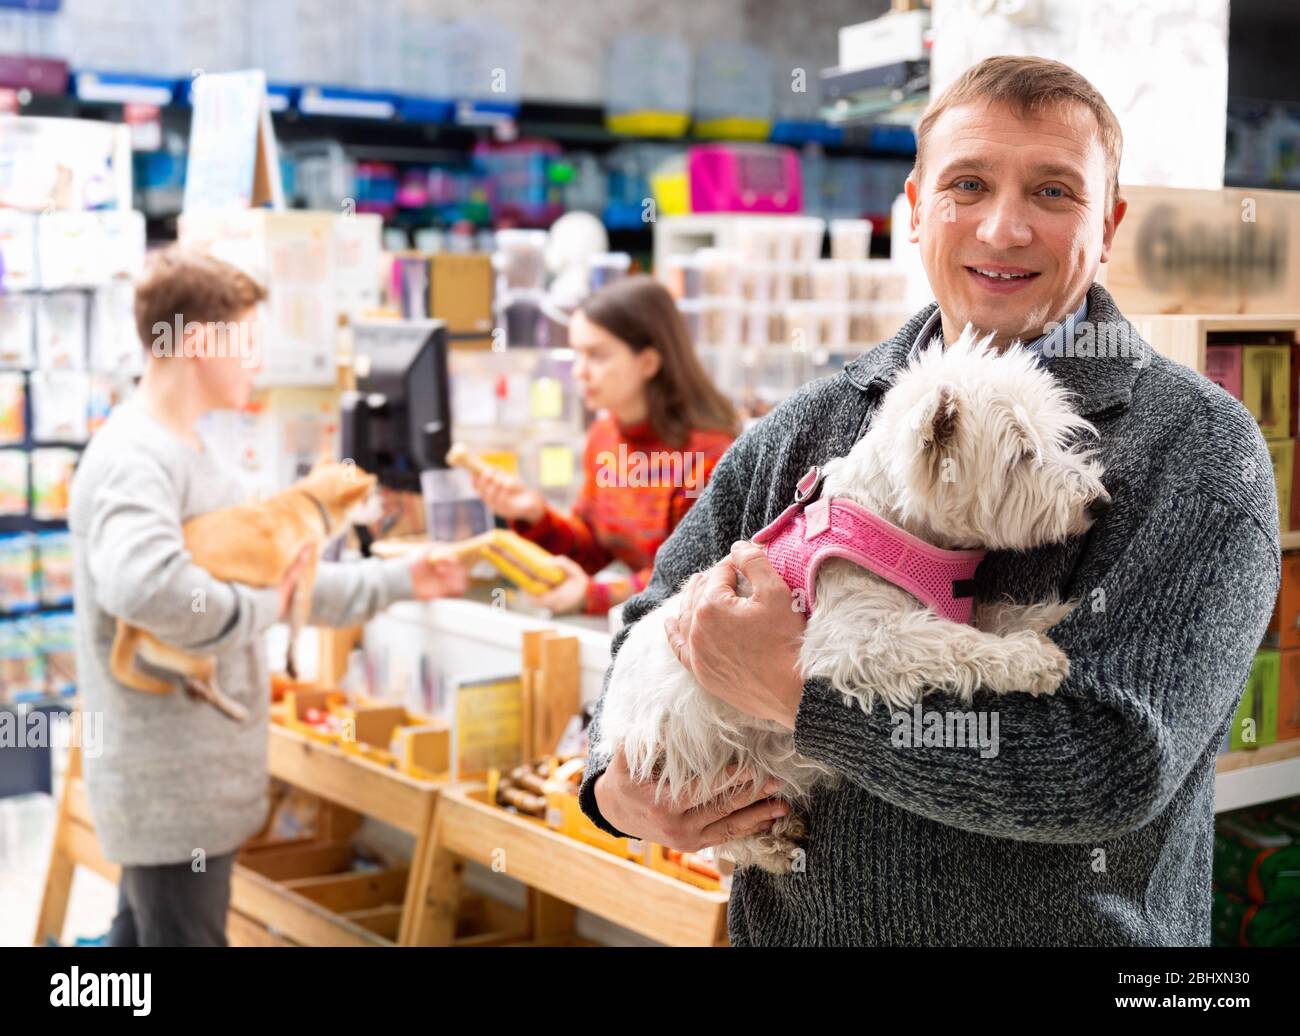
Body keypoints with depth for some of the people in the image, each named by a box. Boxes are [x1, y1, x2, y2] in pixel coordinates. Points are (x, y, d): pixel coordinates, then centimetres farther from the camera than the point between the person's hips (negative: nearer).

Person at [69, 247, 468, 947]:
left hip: (184, 773, 10)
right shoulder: (134, 459, -21)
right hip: (174, 782, -10)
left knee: (145, 929, 20)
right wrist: (261, 610, -26)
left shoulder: (193, 451, 13)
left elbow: (281, 577, 19)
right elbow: (142, 584, -42)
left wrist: (399, 581, 18)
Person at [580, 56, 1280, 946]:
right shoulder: (809, 428, -3)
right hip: (786, 924, 4)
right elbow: (654, 630, 8)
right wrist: (612, 787, -12)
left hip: (1057, 927, -3)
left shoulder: (1198, 447, -15)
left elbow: (1116, 764, -26)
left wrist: (788, 687, -25)